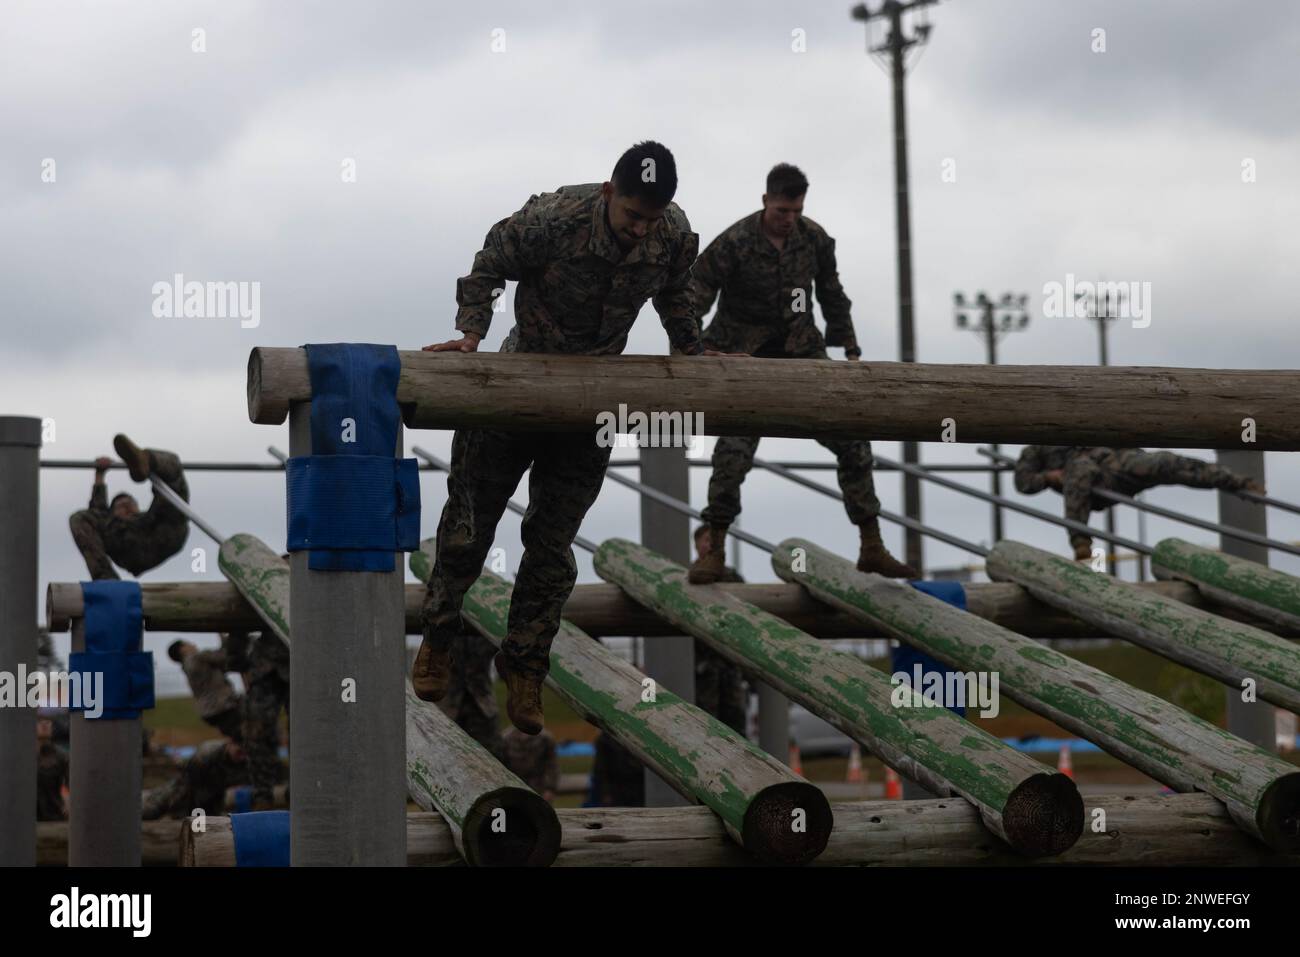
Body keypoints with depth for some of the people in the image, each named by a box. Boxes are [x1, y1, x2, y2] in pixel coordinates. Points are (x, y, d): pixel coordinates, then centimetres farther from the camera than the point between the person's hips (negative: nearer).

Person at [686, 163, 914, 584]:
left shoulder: (814, 239, -2)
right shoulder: (734, 243, -16)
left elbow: (833, 297, 11)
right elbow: (695, 300, -14)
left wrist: (850, 351, 10)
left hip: (802, 351, 4)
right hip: (747, 356, -4)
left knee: (852, 441, -3)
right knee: (734, 449, -20)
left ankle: (872, 548, 6)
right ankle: (713, 550, -6)